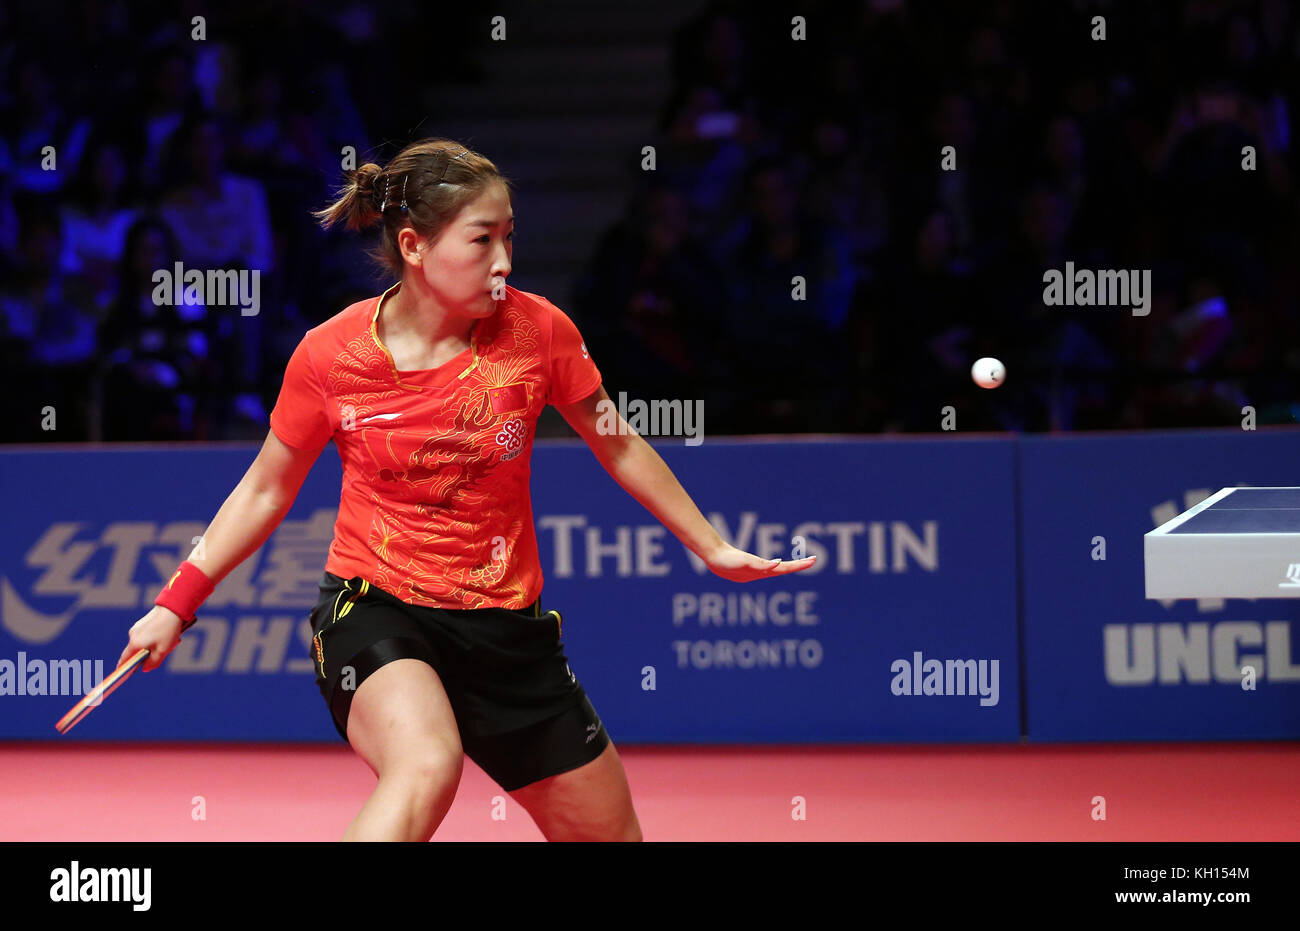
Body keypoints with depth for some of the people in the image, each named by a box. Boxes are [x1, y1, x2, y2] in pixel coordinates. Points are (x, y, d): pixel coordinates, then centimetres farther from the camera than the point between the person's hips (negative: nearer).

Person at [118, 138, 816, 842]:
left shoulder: (536, 329, -6)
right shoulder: (330, 355, -10)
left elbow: (618, 447, 10)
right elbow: (265, 491, 5)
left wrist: (713, 548, 17)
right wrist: (175, 604, 1)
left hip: (506, 625, 4)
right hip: (374, 611, -4)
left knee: (613, 835, 7)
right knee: (426, 766, -36)